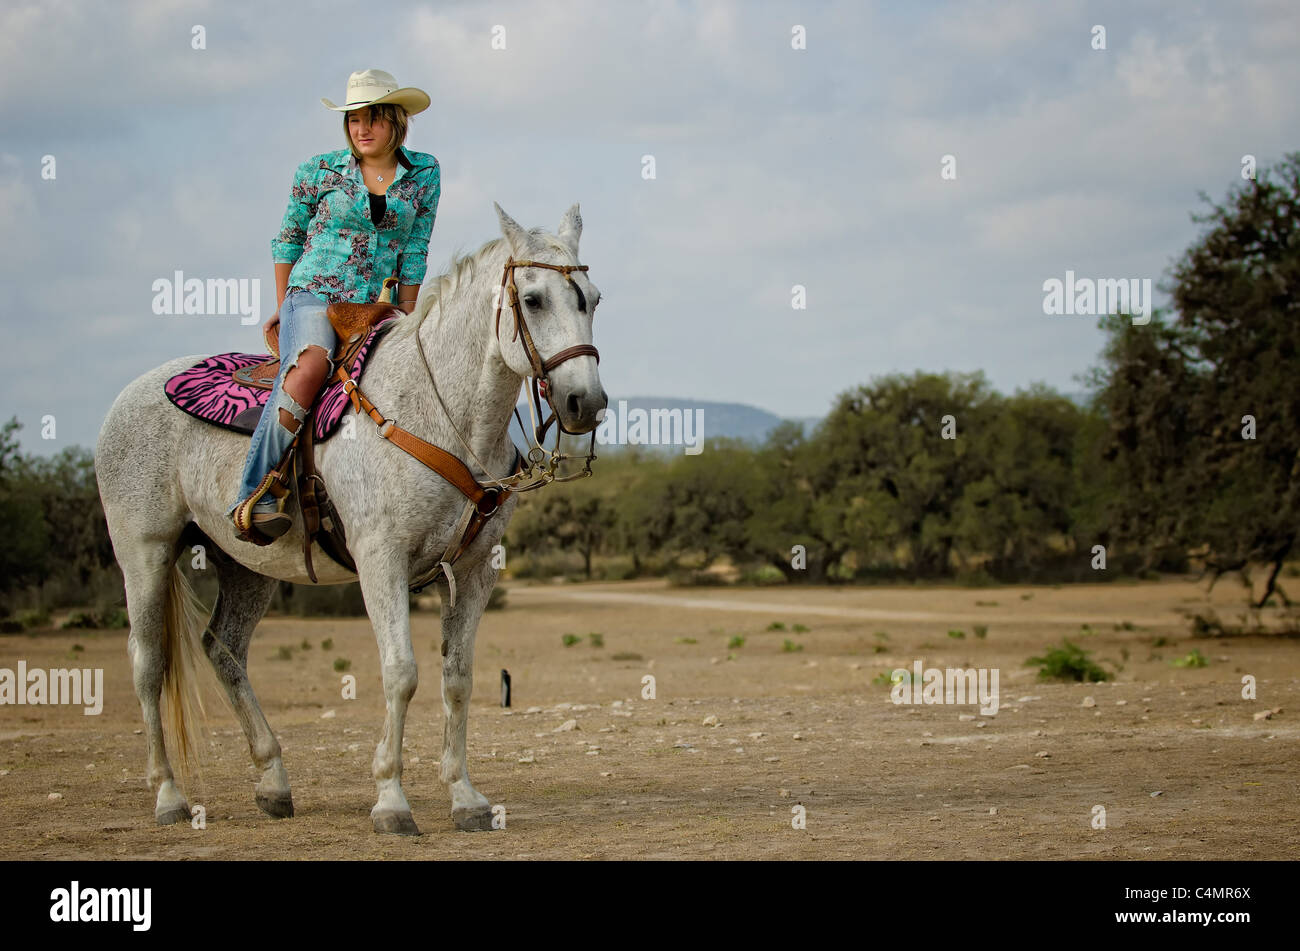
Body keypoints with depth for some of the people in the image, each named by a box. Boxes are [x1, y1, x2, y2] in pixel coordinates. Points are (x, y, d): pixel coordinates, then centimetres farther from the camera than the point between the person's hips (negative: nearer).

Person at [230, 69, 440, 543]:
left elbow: (414, 250, 9)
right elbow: (288, 238, 13)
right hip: (314, 296, -4)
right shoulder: (319, 170, 2)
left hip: (377, 308, 4)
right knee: (311, 365, -35)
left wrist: (406, 317, 3)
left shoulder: (424, 173, 8)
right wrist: (283, 306, 13)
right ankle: (255, 495, -38)